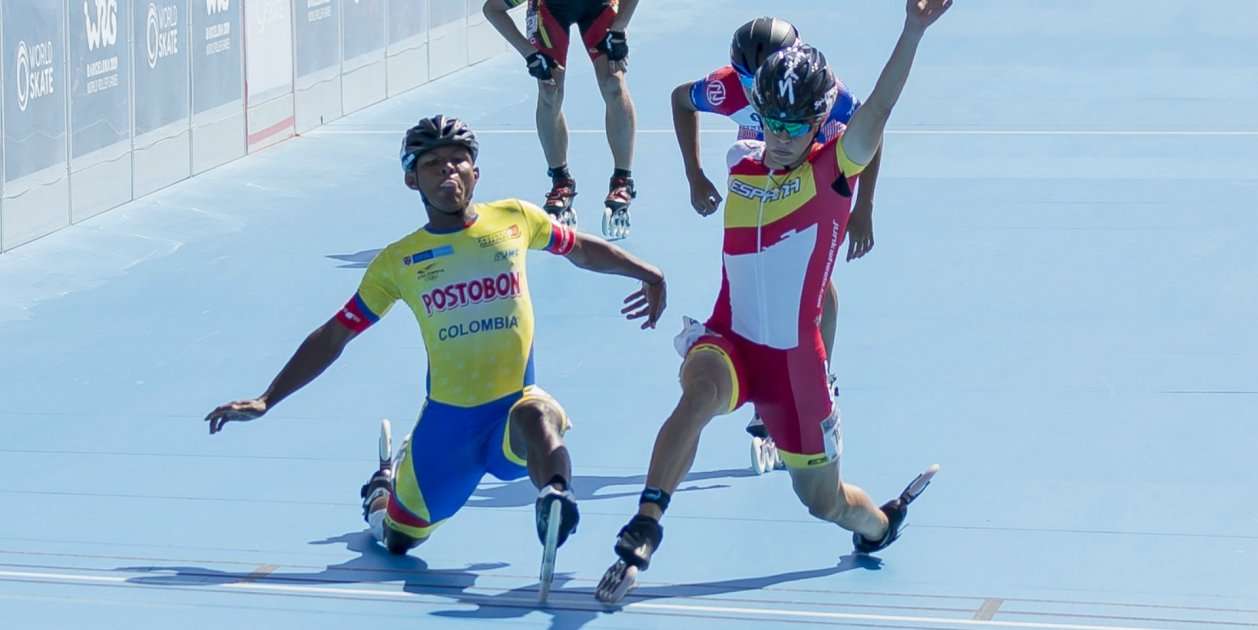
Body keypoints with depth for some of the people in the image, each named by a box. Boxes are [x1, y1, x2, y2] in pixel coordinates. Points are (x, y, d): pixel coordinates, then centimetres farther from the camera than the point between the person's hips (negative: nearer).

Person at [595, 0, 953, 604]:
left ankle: (879, 522, 50)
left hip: (795, 359, -1)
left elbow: (876, 112, -27)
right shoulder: (740, 165, 3)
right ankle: (641, 534, -36)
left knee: (823, 500, 13)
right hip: (728, 341, 1)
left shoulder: (833, 170, -9)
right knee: (698, 393, -36)